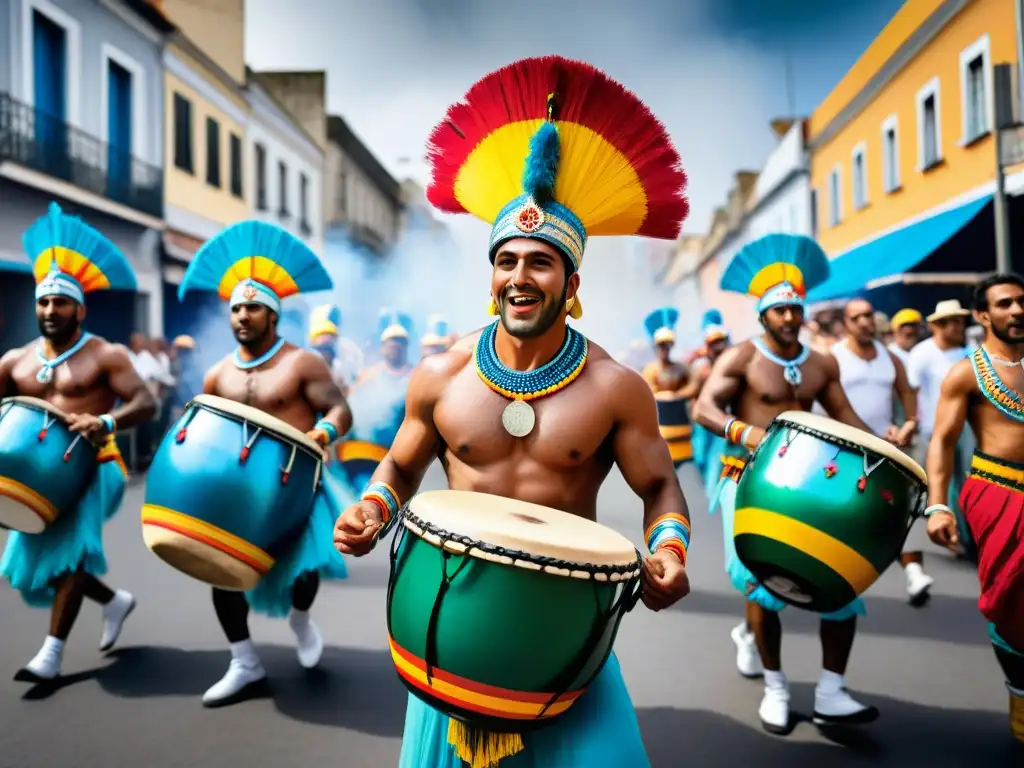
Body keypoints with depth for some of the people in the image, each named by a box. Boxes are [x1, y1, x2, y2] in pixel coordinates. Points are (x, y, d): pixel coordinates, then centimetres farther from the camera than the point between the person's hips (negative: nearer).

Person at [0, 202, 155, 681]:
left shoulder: (105, 355, -7)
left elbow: (145, 404, -15)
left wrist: (104, 421, -33)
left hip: (91, 468, -6)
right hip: (39, 470, 7)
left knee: (67, 551, -16)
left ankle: (52, 652, -10)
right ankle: (115, 600, 30)